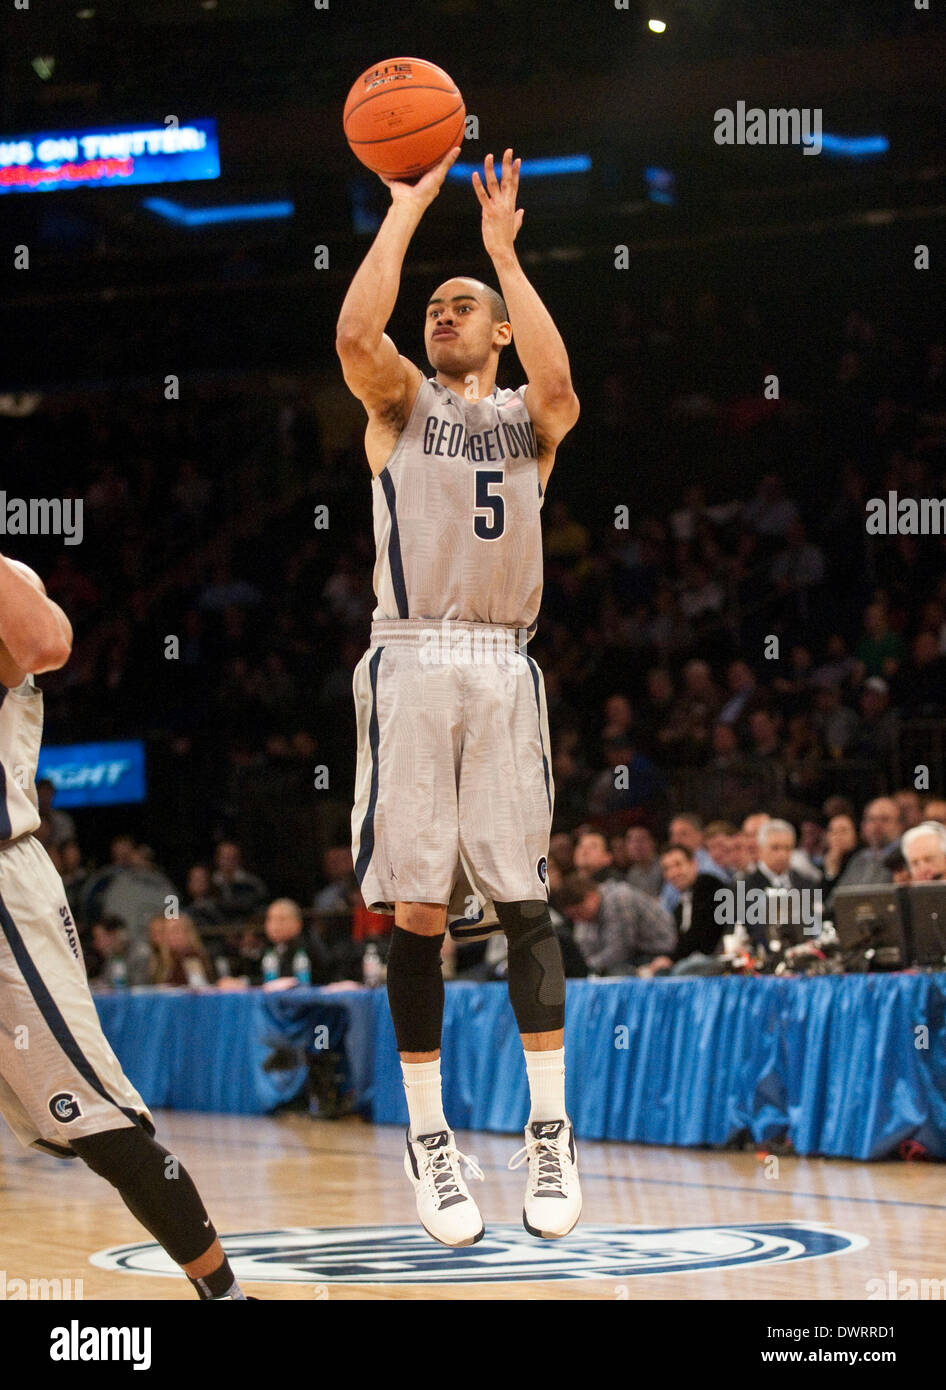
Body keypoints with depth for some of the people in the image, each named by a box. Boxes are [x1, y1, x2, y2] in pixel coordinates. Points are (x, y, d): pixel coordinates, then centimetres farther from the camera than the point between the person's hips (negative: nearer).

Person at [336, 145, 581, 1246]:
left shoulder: (528, 417, 13)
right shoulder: (399, 402, 12)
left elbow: (557, 387, -13)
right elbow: (357, 334, -10)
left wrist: (503, 248, -11)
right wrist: (406, 207, -6)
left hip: (503, 670, 0)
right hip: (411, 664, 0)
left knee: (522, 901, -3)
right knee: (417, 911, -3)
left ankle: (550, 1134, 3)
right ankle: (428, 1138, 5)